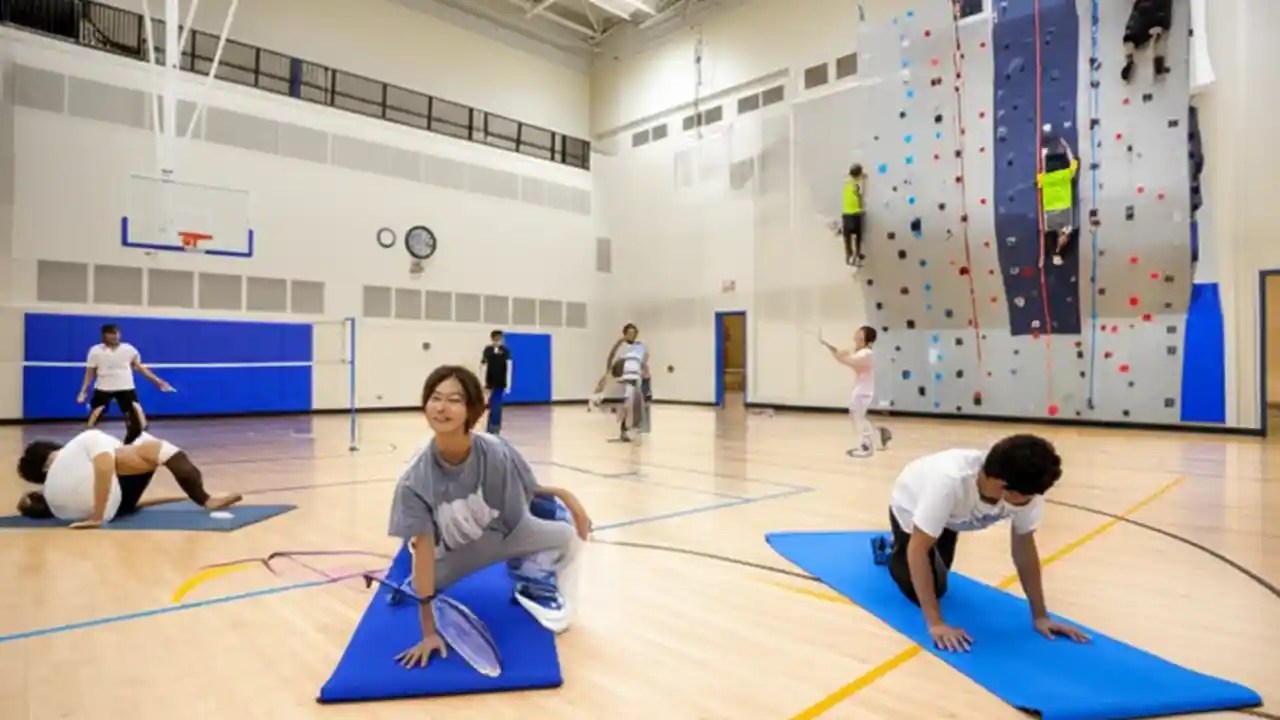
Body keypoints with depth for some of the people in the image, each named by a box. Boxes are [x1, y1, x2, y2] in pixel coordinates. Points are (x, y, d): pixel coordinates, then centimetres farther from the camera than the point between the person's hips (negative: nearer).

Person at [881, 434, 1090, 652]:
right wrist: (936, 623, -41)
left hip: (950, 517, 5)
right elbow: (918, 549, -41)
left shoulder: (1025, 488, -33)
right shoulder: (950, 481, -49)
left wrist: (1040, 616, -16)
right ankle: (893, 552, 18)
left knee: (938, 580, 23)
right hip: (911, 510, -5)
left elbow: (1024, 547, -18)